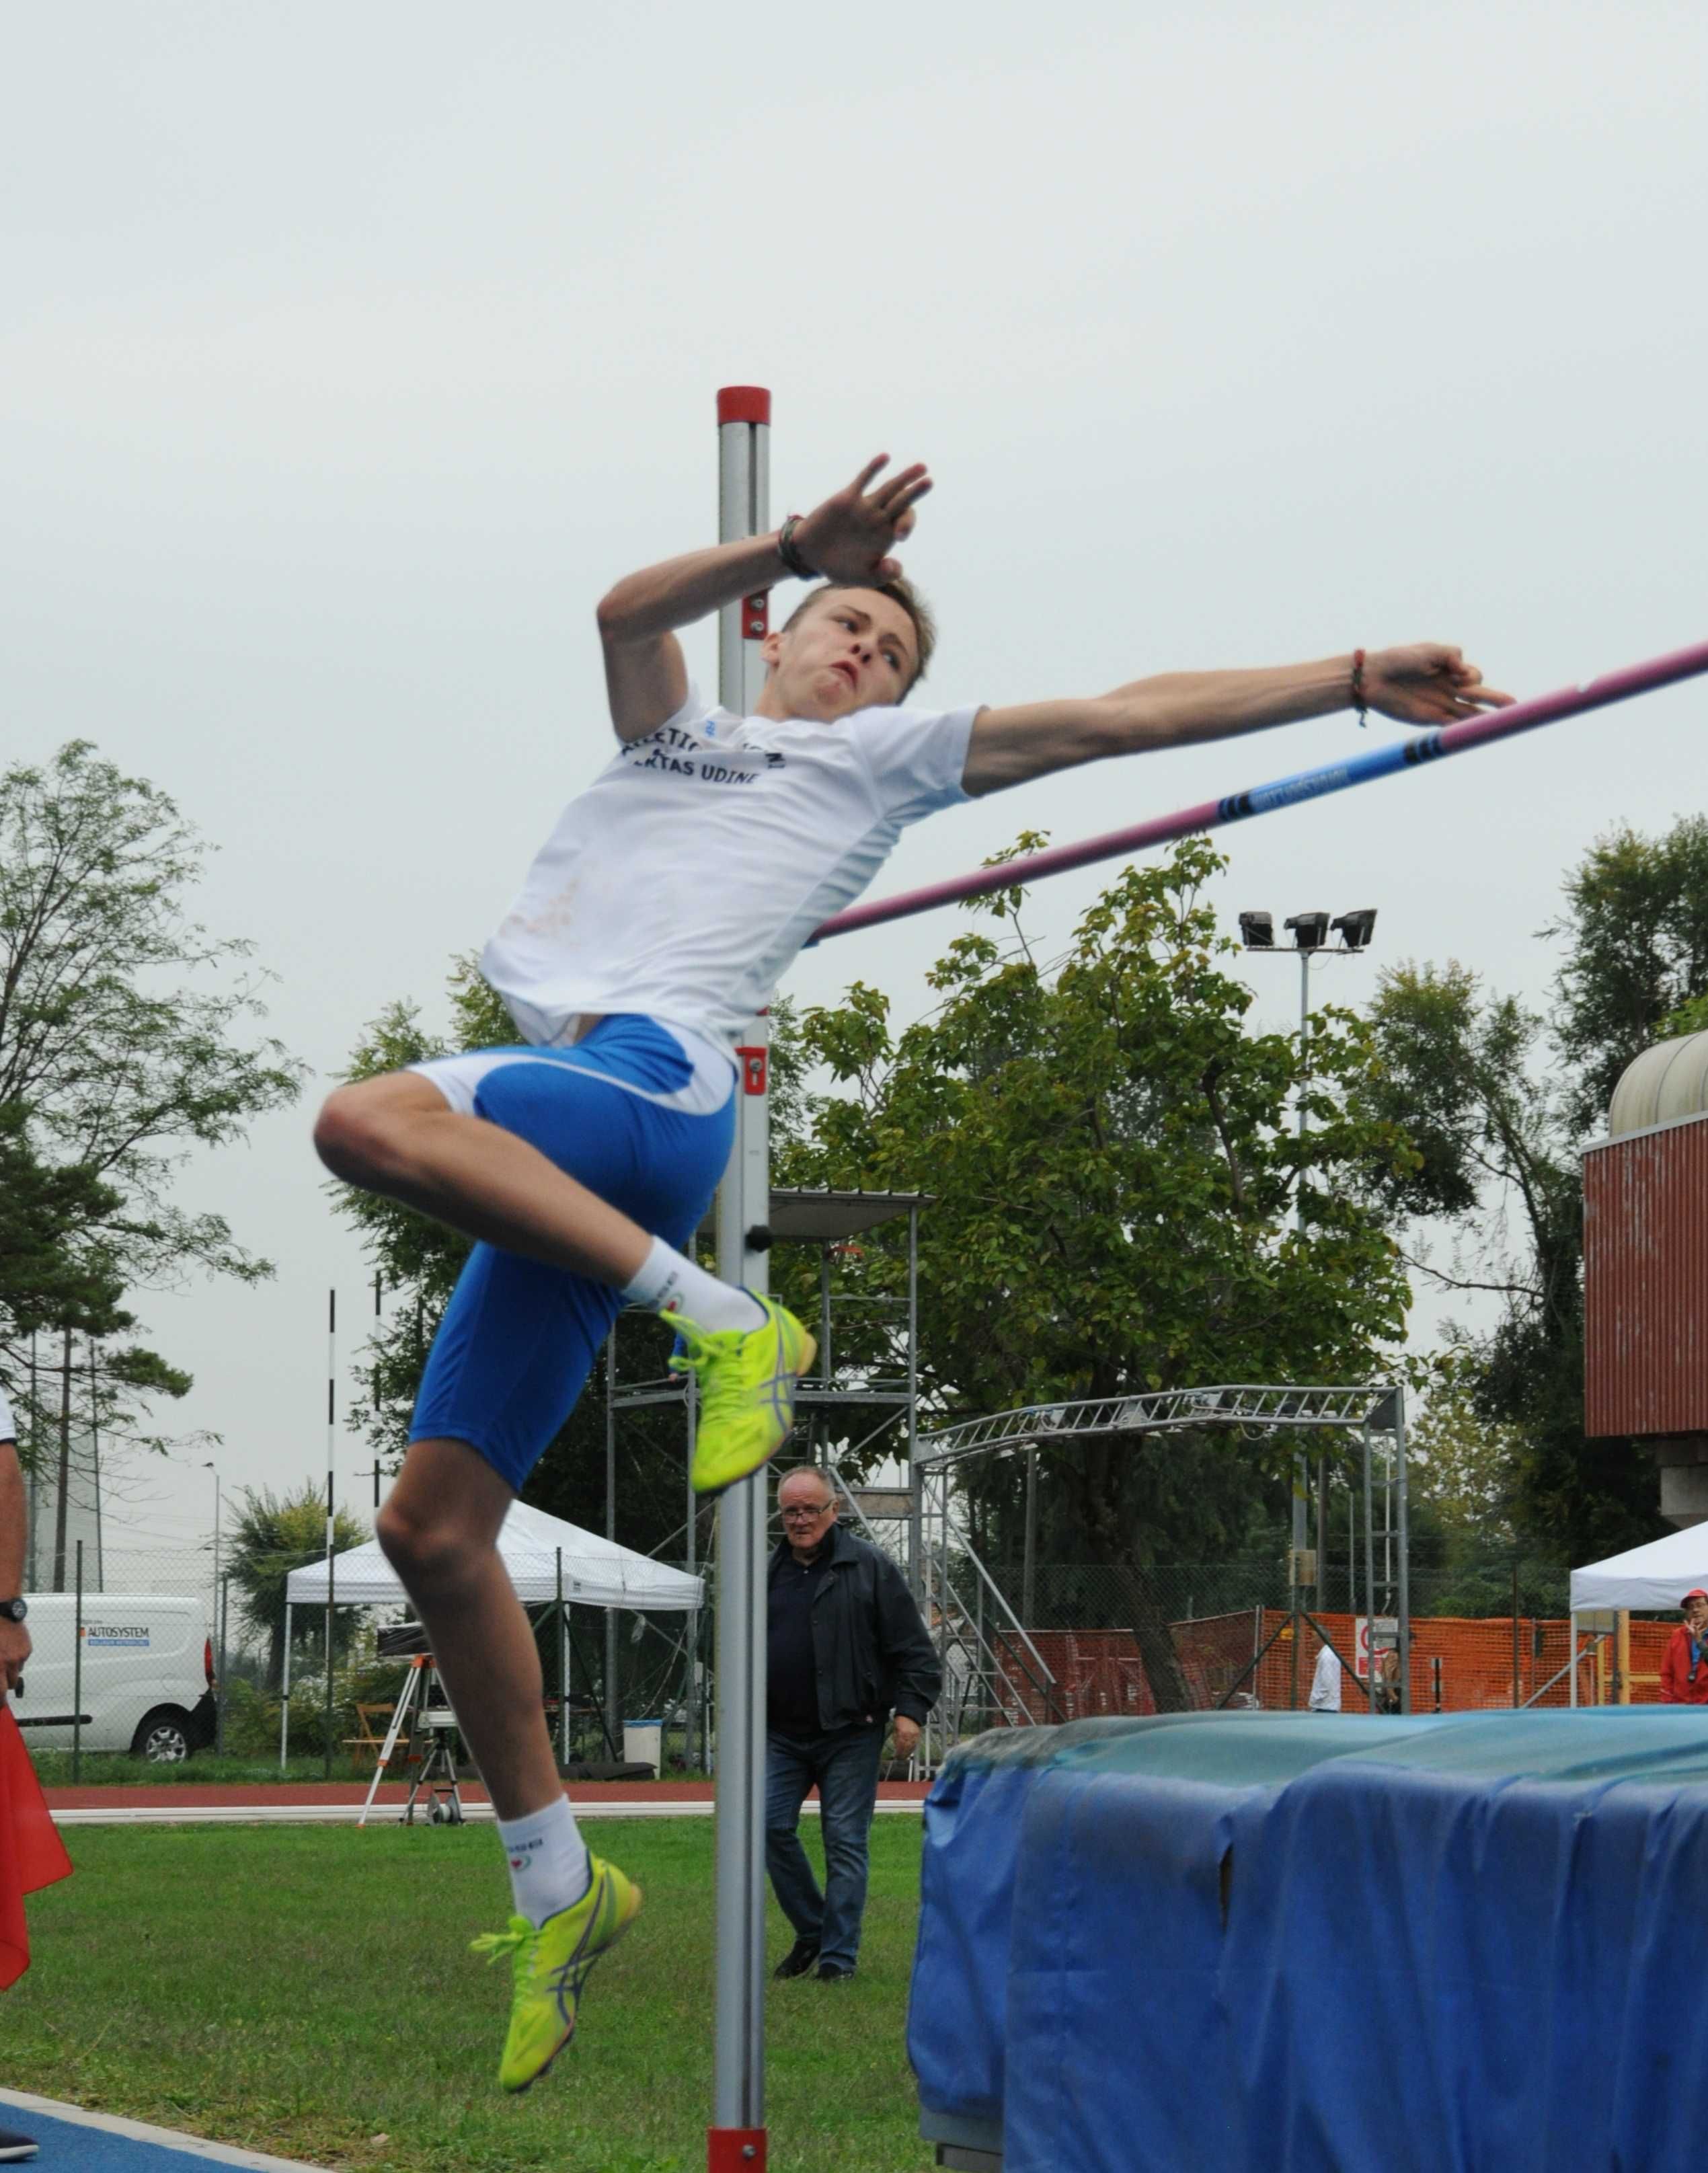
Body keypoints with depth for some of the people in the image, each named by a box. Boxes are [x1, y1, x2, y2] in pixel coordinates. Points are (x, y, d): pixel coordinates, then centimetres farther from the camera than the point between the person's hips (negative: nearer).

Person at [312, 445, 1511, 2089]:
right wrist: (800, 545, -7)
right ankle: (555, 1885, 9)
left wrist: (1357, 680, 11)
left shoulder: (885, 757, 21)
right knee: (432, 1527, -1)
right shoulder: (668, 729, 31)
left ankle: (726, 1327, -28)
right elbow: (628, 609, 9)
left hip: (655, 1080, -6)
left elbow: (1127, 715, 15)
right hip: (546, 1127, 6)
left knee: (369, 1121, -35)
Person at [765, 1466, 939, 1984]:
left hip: (849, 1735, -4)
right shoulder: (767, 1574, 12)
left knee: (845, 1841, -2)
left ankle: (838, 1956, 3)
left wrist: (910, 1710, -12)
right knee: (771, 1827, -2)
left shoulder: (869, 1569, -2)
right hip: (781, 1734, 4)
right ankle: (811, 1931, 16)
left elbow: (912, 1650, -3)